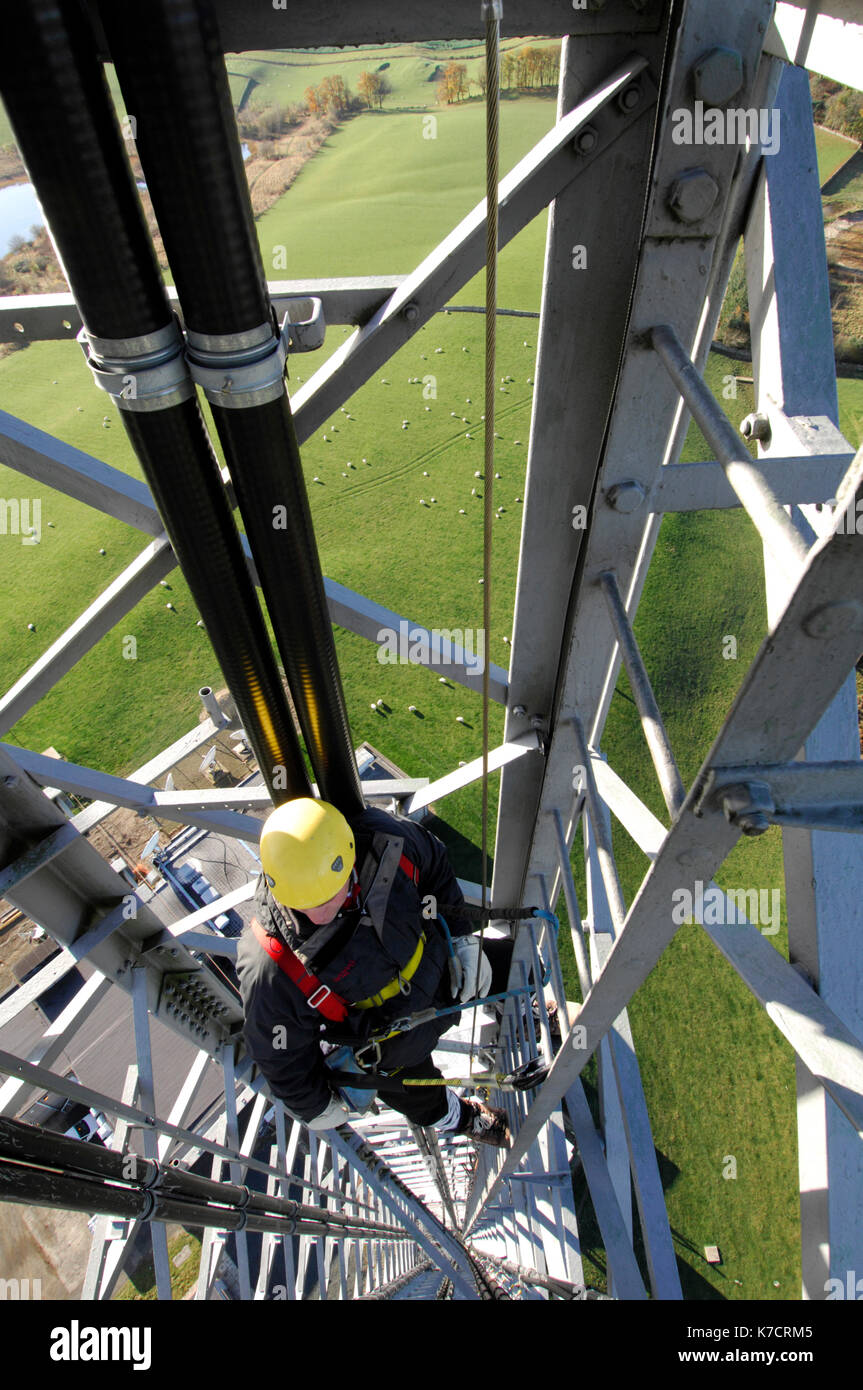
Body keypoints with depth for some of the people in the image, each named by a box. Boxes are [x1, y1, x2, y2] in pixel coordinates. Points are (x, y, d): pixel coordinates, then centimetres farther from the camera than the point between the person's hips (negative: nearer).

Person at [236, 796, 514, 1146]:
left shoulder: (385, 843, -35)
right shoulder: (269, 965, -40)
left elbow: (435, 863, -10)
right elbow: (278, 1053, -19)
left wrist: (462, 937, -8)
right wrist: (316, 1106, -2)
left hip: (439, 967, 2)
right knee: (426, 1103, 27)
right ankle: (460, 1119, 65)